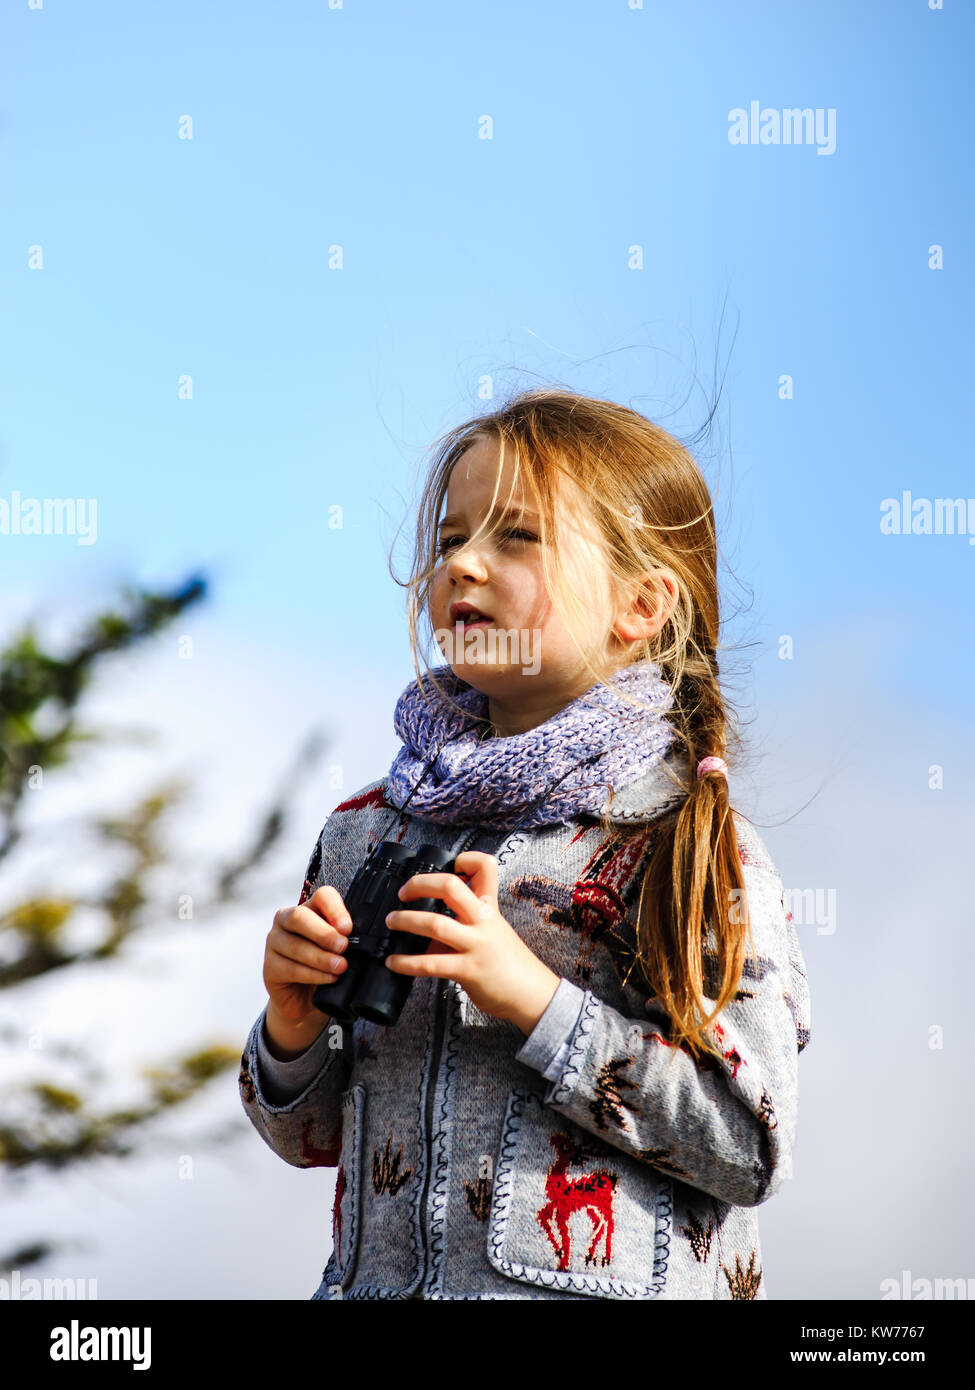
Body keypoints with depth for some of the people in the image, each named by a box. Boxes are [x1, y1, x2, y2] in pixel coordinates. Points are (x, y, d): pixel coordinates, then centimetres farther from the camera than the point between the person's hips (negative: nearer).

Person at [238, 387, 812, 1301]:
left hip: (609, 1283, -3)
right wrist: (294, 1031, -7)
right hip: (381, 1277, 3)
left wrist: (533, 997, -18)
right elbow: (308, 1138, 13)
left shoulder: (698, 852, -7)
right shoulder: (364, 831, 6)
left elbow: (755, 1146, -15)